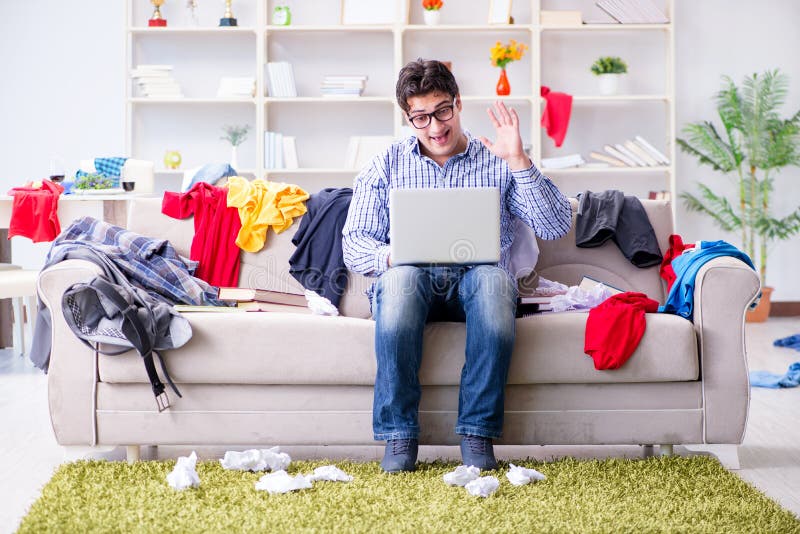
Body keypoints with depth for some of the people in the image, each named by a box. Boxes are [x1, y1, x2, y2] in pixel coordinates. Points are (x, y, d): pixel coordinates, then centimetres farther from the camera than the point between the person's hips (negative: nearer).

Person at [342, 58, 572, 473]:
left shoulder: (498, 163, 10)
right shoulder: (386, 166, 14)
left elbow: (556, 227, -2)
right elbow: (353, 244, 5)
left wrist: (518, 160, -11)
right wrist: (391, 255, -18)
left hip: (474, 282, 0)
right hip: (412, 285, 0)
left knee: (494, 279, -36)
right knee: (401, 277, -36)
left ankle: (478, 432, -29)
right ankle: (399, 435, -30)